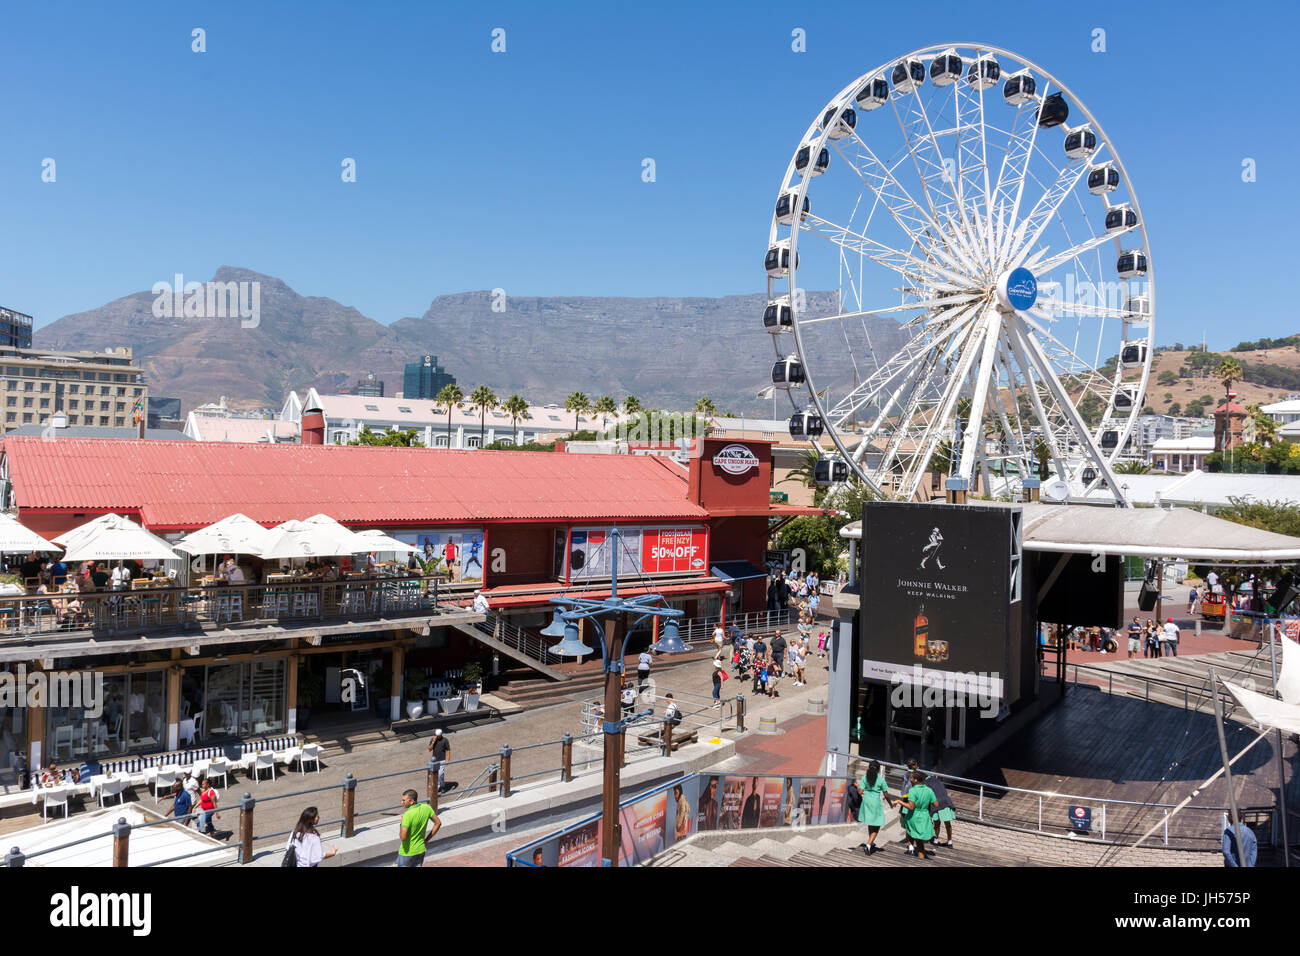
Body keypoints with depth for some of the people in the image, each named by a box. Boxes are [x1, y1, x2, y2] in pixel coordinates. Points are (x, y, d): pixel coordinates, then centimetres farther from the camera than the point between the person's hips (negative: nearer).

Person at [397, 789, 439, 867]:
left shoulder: (408, 814, -27)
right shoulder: (426, 808, -6)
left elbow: (403, 838, -29)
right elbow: (438, 823, 6)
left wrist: (401, 824, -11)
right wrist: (427, 840, 10)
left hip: (407, 852, -5)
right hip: (420, 850, 6)